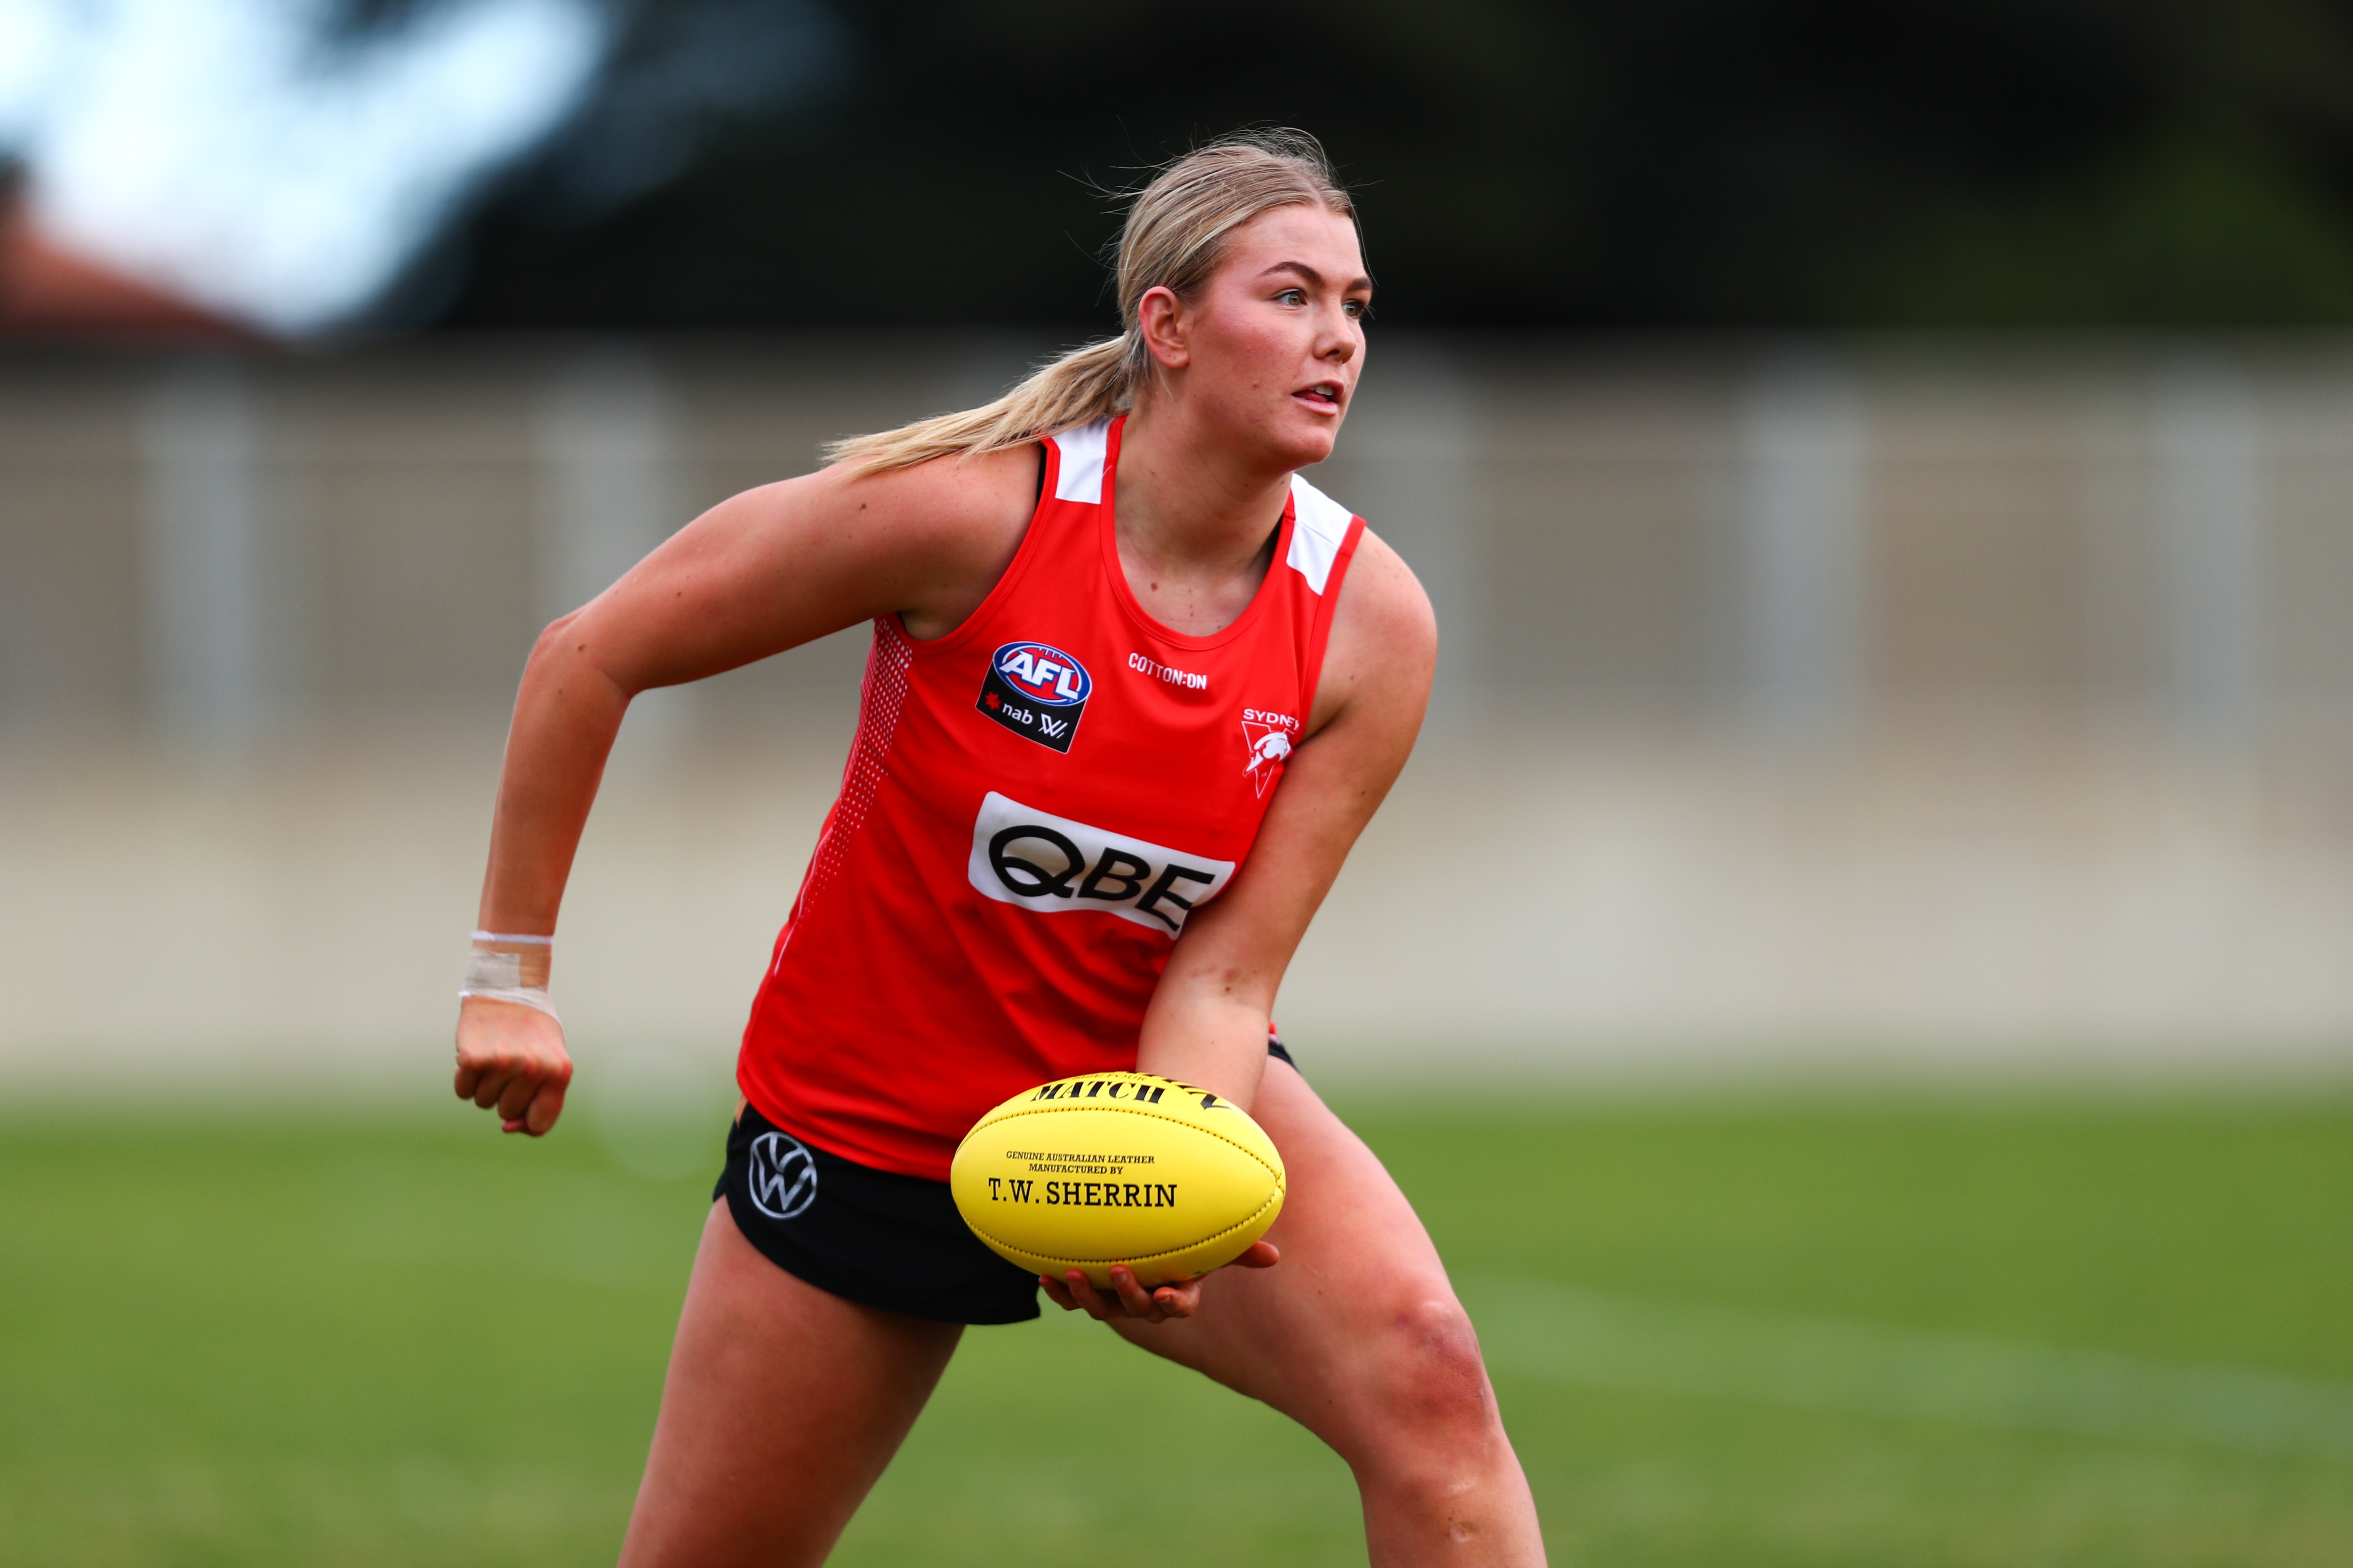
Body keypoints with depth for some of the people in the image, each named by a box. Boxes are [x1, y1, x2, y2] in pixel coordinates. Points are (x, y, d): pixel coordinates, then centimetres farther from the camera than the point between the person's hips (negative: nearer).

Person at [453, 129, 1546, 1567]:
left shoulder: (1370, 623, -15)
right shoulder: (976, 509, -23)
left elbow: (1223, 971, -14)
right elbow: (588, 655, -13)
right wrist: (510, 974, -9)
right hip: (869, 1114, -2)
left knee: (1423, 1367, -26)